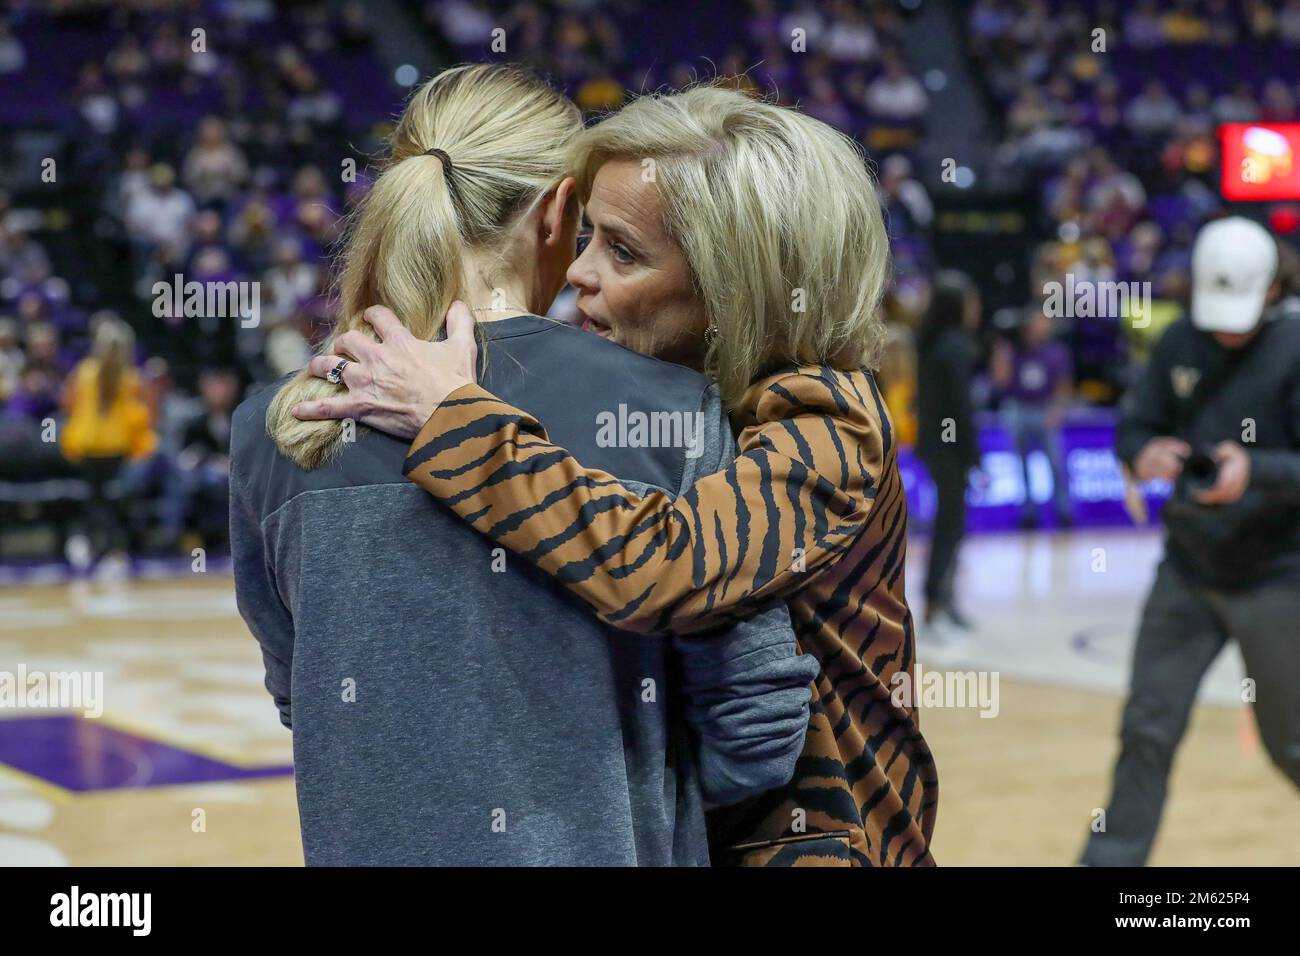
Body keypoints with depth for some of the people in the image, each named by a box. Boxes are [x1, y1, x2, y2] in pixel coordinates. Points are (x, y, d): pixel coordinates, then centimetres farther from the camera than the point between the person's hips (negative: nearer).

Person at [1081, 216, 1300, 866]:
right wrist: (1143, 453, -20)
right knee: (1148, 728, 1)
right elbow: (1133, 424, 3)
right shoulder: (1180, 345, 1)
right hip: (1187, 569, 4)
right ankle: (1111, 860, 9)